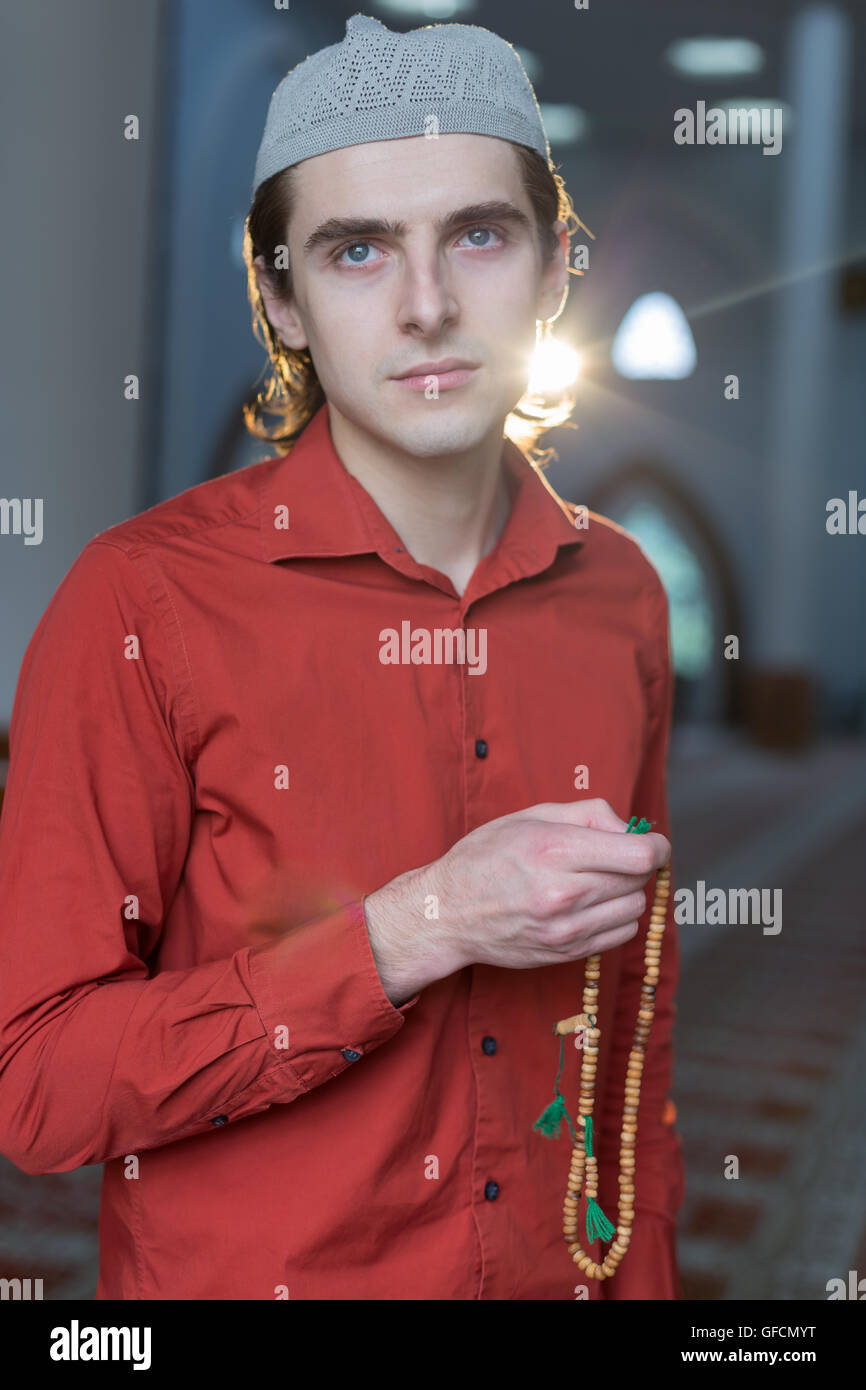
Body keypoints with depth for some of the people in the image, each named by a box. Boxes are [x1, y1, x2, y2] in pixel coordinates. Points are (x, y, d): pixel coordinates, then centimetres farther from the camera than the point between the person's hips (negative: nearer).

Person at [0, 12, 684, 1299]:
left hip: (557, 1270, 4)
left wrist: (646, 1275, 5)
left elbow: (633, 1023, 6)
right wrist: (423, 928, -24)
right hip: (241, 1269, -3)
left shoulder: (618, 592, -3)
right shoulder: (143, 601, -18)